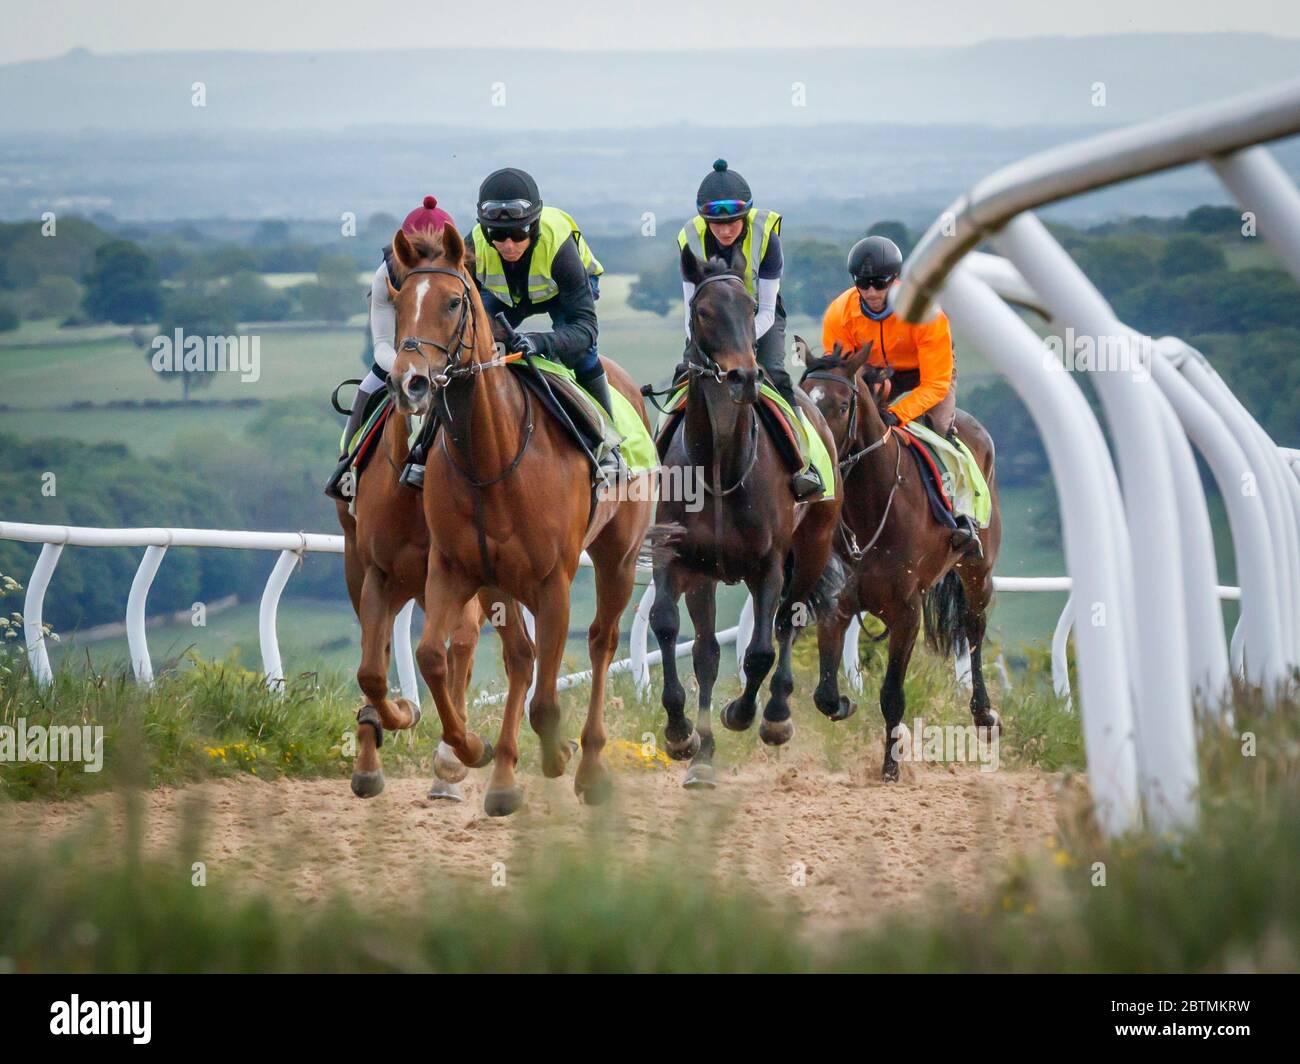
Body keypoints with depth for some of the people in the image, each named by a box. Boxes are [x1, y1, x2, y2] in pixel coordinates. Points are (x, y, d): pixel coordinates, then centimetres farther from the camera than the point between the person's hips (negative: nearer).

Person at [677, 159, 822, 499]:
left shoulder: (765, 235, -26)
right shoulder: (692, 239, -21)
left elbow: (766, 310, -23)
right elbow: (693, 306, -17)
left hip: (759, 316, -2)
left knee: (773, 373, -24)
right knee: (686, 373, -16)